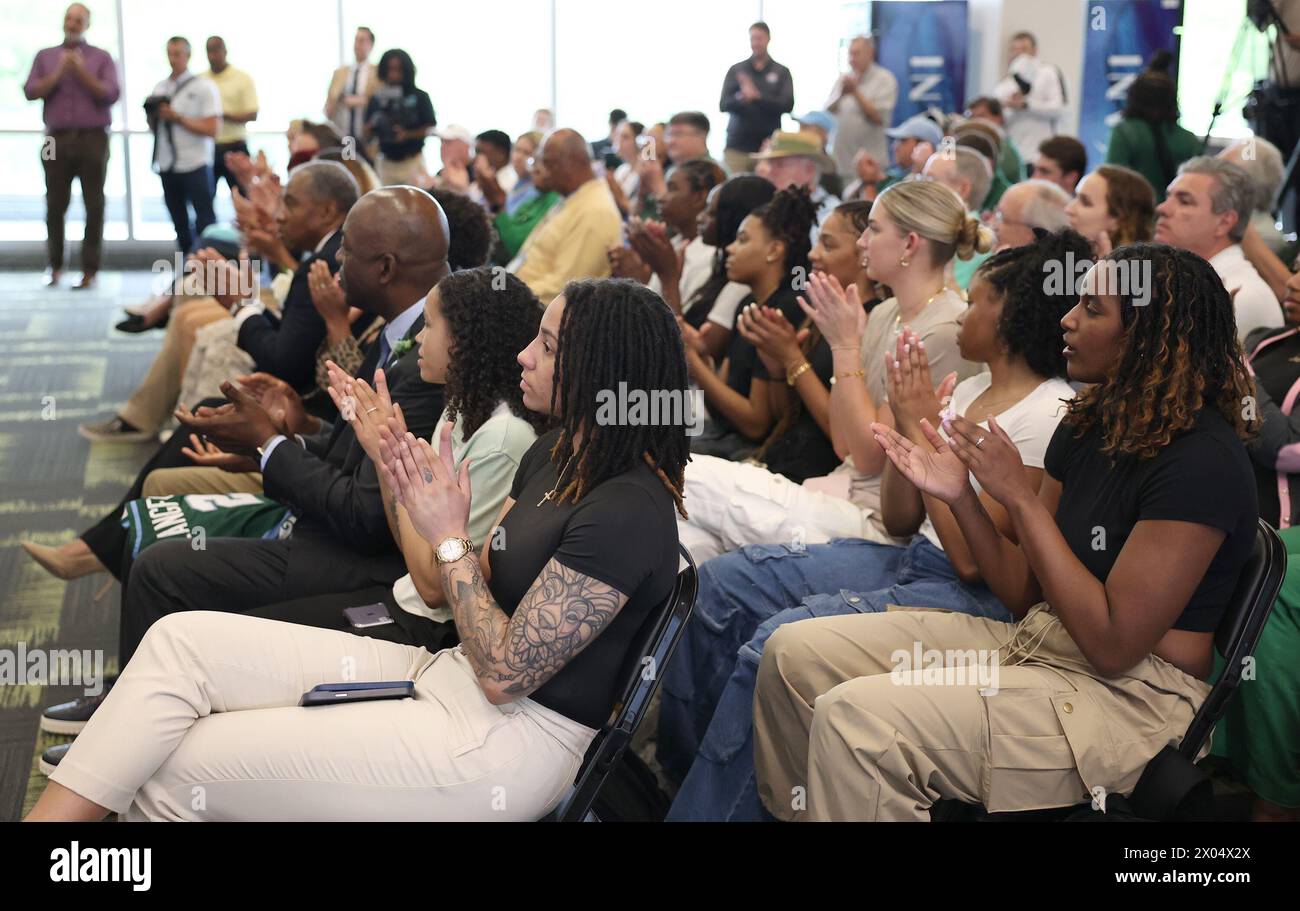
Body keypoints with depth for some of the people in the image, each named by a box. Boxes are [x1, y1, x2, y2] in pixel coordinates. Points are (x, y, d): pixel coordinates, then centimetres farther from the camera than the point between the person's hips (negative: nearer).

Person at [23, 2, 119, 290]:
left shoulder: (101, 58, 7)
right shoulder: (45, 57, 14)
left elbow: (111, 95, -4)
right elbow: (30, 91, 2)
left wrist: (82, 72, -10)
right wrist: (58, 73, -8)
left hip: (92, 139, -2)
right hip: (57, 139, 2)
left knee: (94, 206, -2)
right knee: (55, 206, 4)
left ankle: (89, 271, 1)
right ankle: (55, 266, 14)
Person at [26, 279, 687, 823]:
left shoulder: (628, 511, -21)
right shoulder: (553, 456, 9)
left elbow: (505, 673, -19)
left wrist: (448, 536, -14)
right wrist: (415, 499, -3)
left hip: (515, 737, -9)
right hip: (445, 673, 9)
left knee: (175, 769, -11)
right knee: (183, 638, -4)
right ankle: (52, 813, -7)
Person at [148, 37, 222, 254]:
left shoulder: (204, 88, -4)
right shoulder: (160, 89, 11)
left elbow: (211, 129, -12)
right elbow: (153, 127, 19)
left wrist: (177, 118, -15)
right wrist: (153, 114, -2)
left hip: (195, 166, -5)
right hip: (167, 166, 5)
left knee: (205, 223, -4)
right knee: (180, 223, 11)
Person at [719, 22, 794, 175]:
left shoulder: (781, 72, 7)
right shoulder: (736, 70, 9)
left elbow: (787, 105, -4)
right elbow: (723, 105, 3)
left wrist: (757, 96, -16)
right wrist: (740, 98, -19)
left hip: (768, 145, -1)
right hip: (737, 145, 1)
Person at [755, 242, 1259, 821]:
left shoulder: (1202, 461, -18)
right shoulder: (1086, 426, 8)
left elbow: (1114, 646, -21)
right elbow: (1026, 594, 11)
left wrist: (1020, 497, -19)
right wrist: (960, 497, -5)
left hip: (1131, 696, -9)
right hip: (1033, 644, 9)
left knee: (856, 718, -27)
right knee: (795, 652, 0)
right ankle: (788, 811, 15)